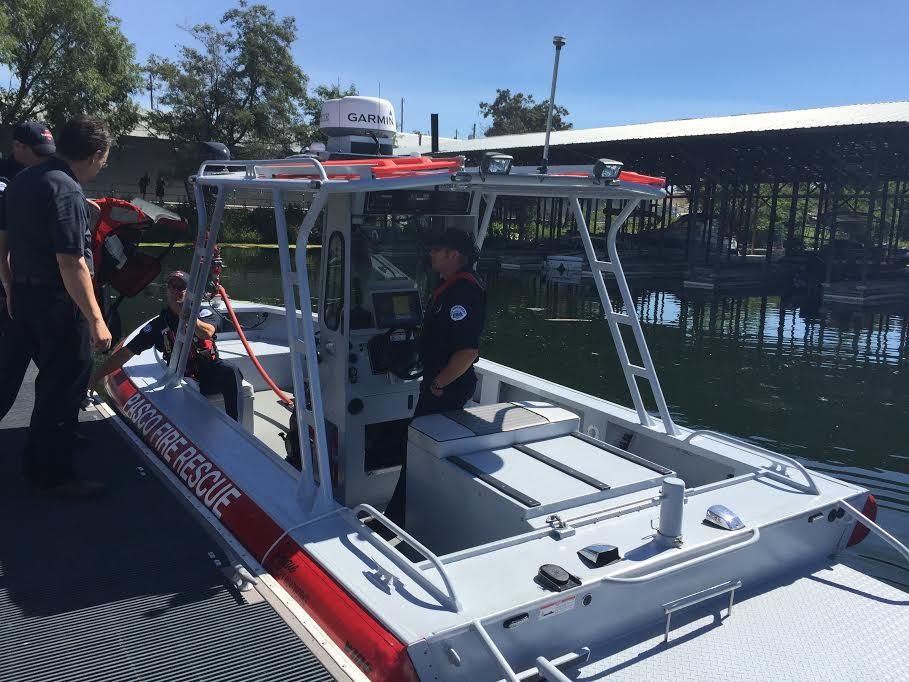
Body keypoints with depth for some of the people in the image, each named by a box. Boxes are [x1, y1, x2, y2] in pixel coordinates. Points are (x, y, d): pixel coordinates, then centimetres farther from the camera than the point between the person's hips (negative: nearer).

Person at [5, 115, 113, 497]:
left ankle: (37, 463, 36)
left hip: (25, 296, 9)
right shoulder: (66, 190, -20)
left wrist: (16, 292, 26)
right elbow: (71, 263, -25)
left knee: (52, 381, 23)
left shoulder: (23, 181, 10)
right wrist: (96, 320, -23)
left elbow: (11, 241, 17)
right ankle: (54, 476, 15)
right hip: (58, 304, -9)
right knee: (66, 387, 3)